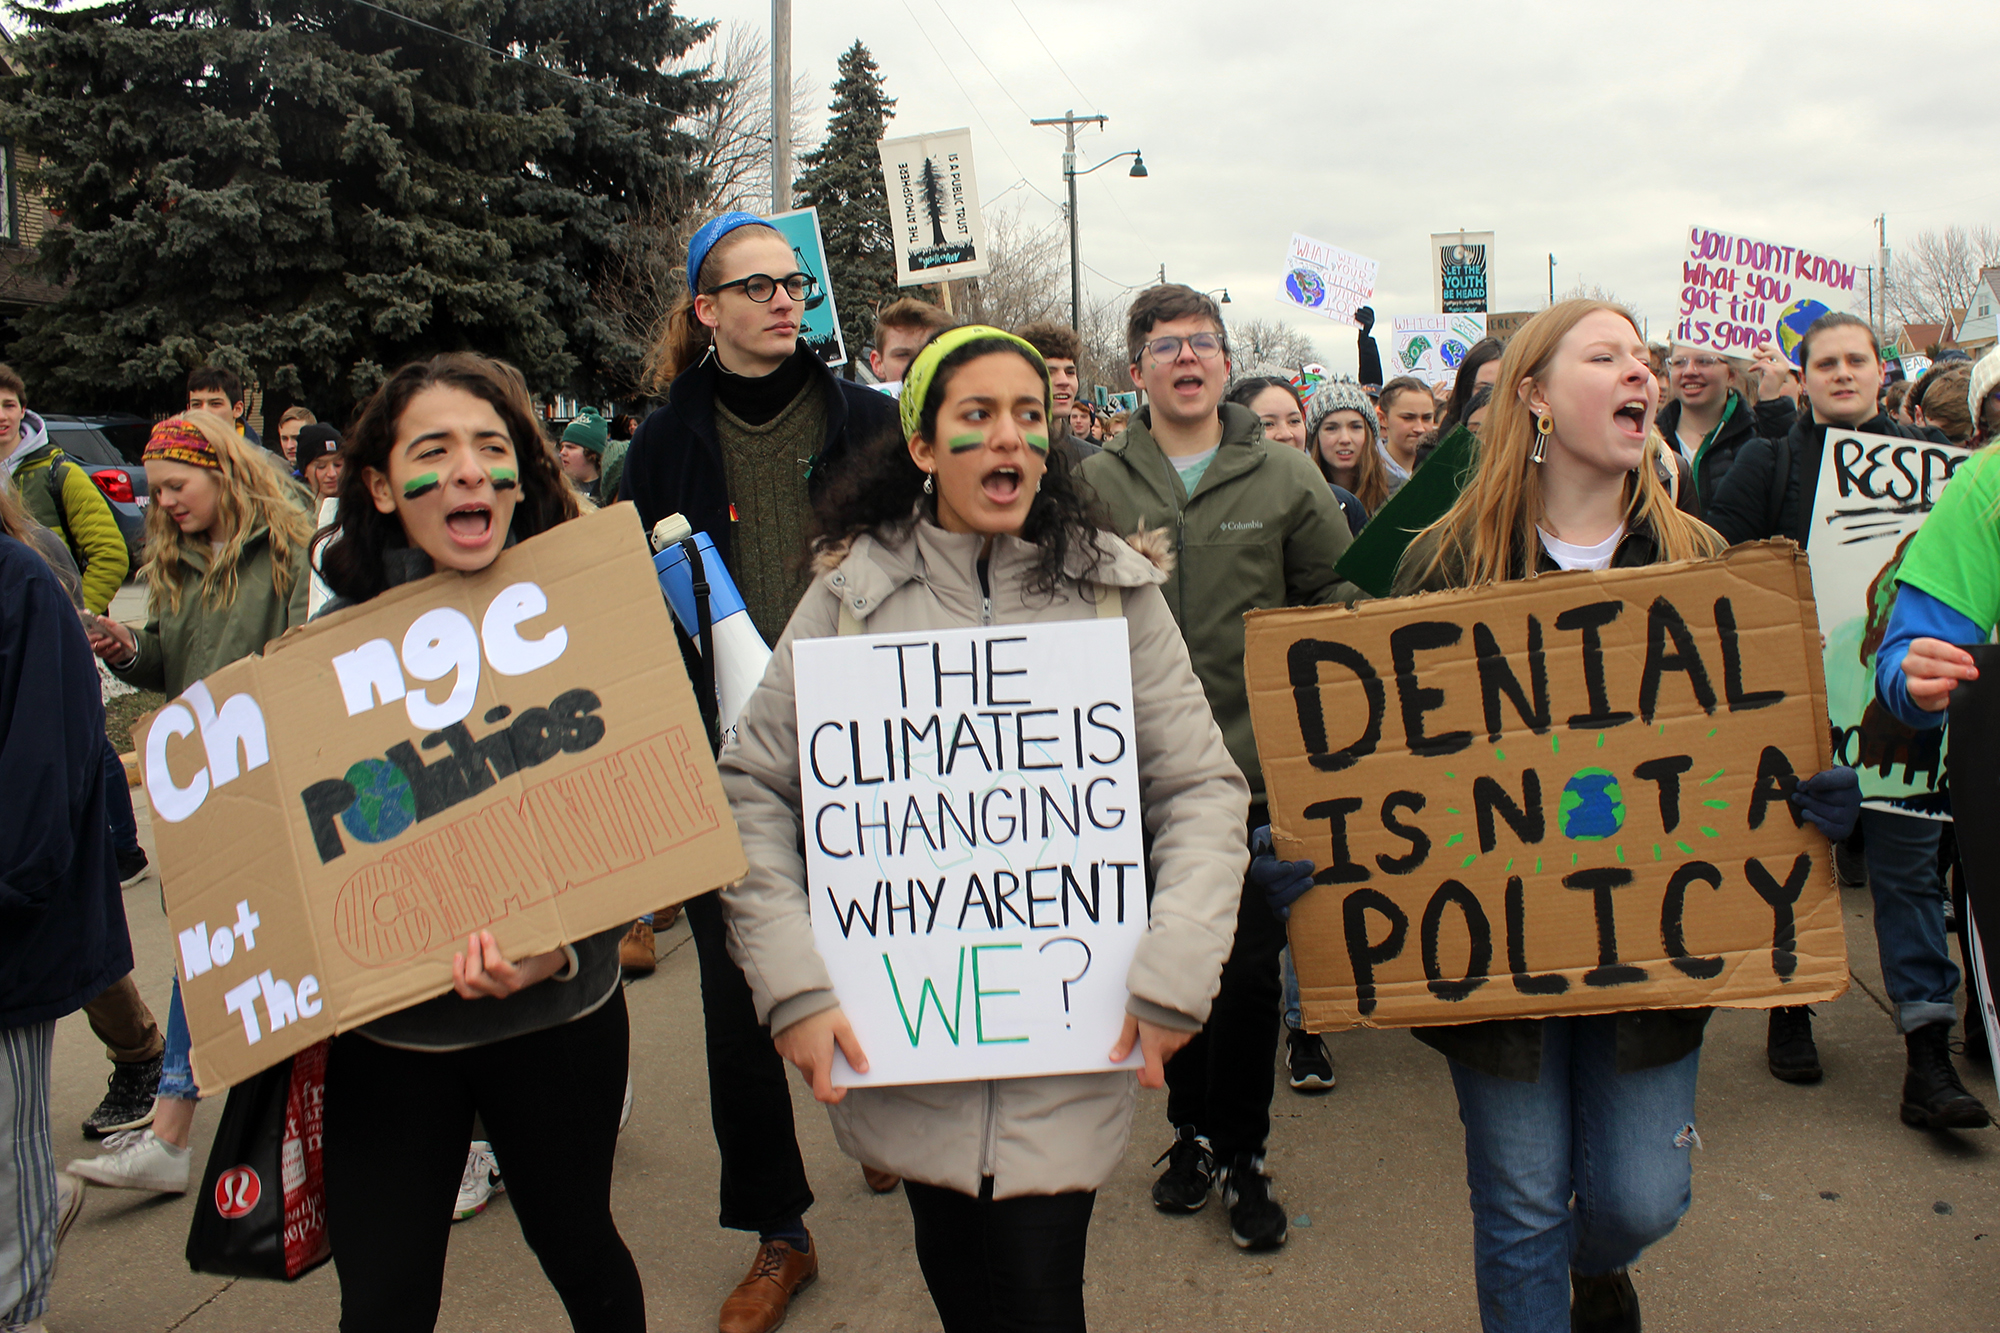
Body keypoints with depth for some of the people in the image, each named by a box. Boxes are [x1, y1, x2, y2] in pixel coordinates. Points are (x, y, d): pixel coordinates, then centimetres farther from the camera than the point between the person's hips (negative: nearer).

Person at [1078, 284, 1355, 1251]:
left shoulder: (1286, 480, 3)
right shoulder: (1095, 486, 2)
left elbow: (1339, 607, 8)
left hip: (1258, 766, 0)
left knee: (1251, 971, 4)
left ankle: (1241, 1153, 23)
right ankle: (1191, 1128, 33)